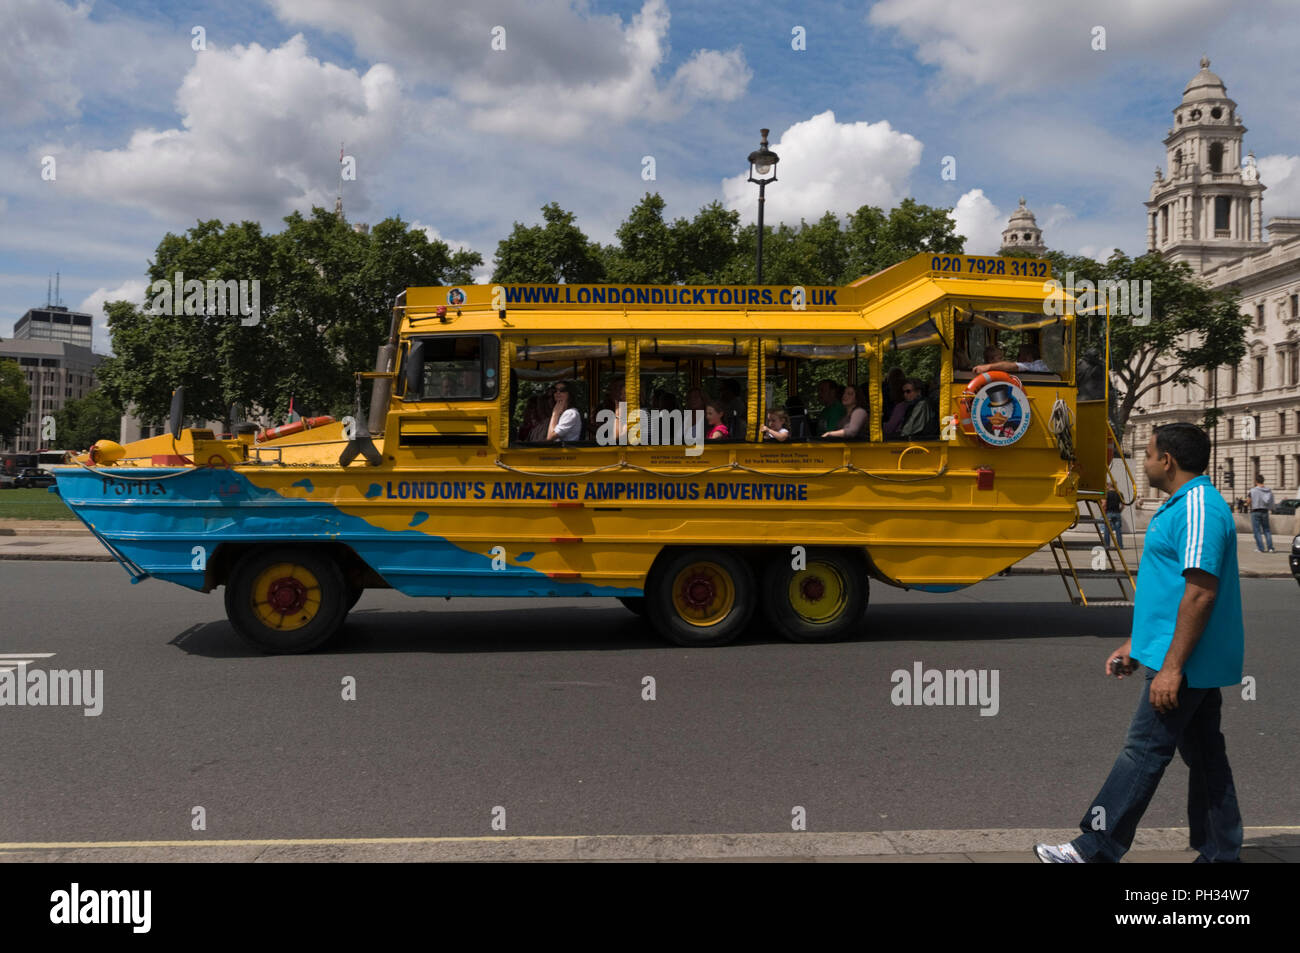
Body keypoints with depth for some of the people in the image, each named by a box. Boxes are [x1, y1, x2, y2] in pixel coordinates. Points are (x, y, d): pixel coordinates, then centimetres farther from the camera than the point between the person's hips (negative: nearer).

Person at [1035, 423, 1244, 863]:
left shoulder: (1199, 509, -18)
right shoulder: (1182, 505, 16)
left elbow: (1201, 593, -25)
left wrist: (1171, 667, -24)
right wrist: (1134, 644, 22)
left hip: (1185, 661, -11)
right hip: (1199, 662, 11)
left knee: (1145, 751, -6)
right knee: (1204, 754, 14)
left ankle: (1096, 848, 0)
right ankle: (1220, 853, 23)